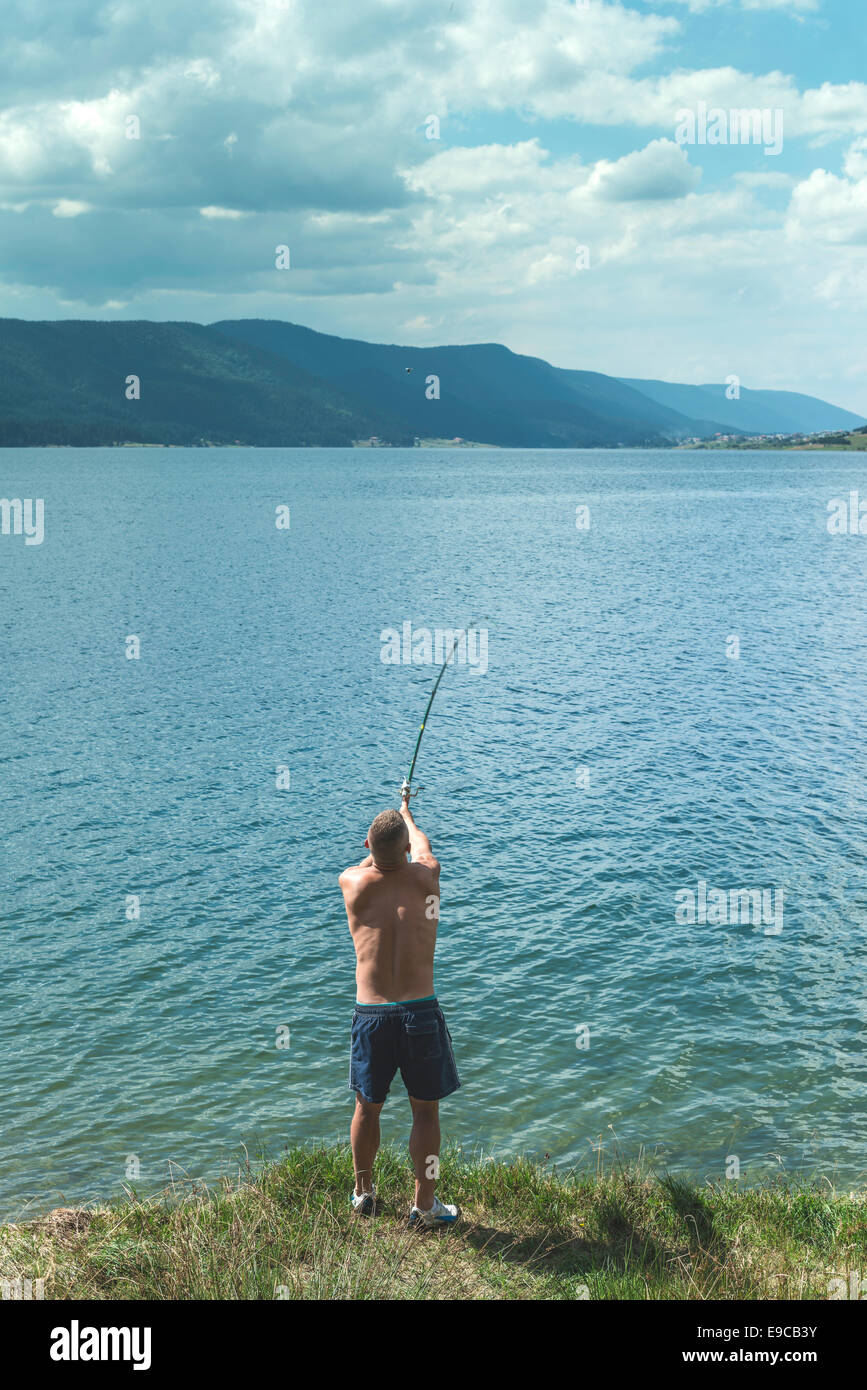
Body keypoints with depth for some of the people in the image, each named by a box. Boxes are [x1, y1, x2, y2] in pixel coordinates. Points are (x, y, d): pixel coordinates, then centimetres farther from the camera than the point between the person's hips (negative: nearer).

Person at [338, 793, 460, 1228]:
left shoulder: (353, 882, -5)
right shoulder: (425, 877, -5)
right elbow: (422, 846, 19)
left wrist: (377, 847, 42)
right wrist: (407, 815, 40)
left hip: (370, 1013, 2)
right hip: (420, 1011, -1)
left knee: (367, 1107, 17)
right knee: (425, 1110, 10)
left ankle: (363, 1193, 33)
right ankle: (424, 1204, 15)